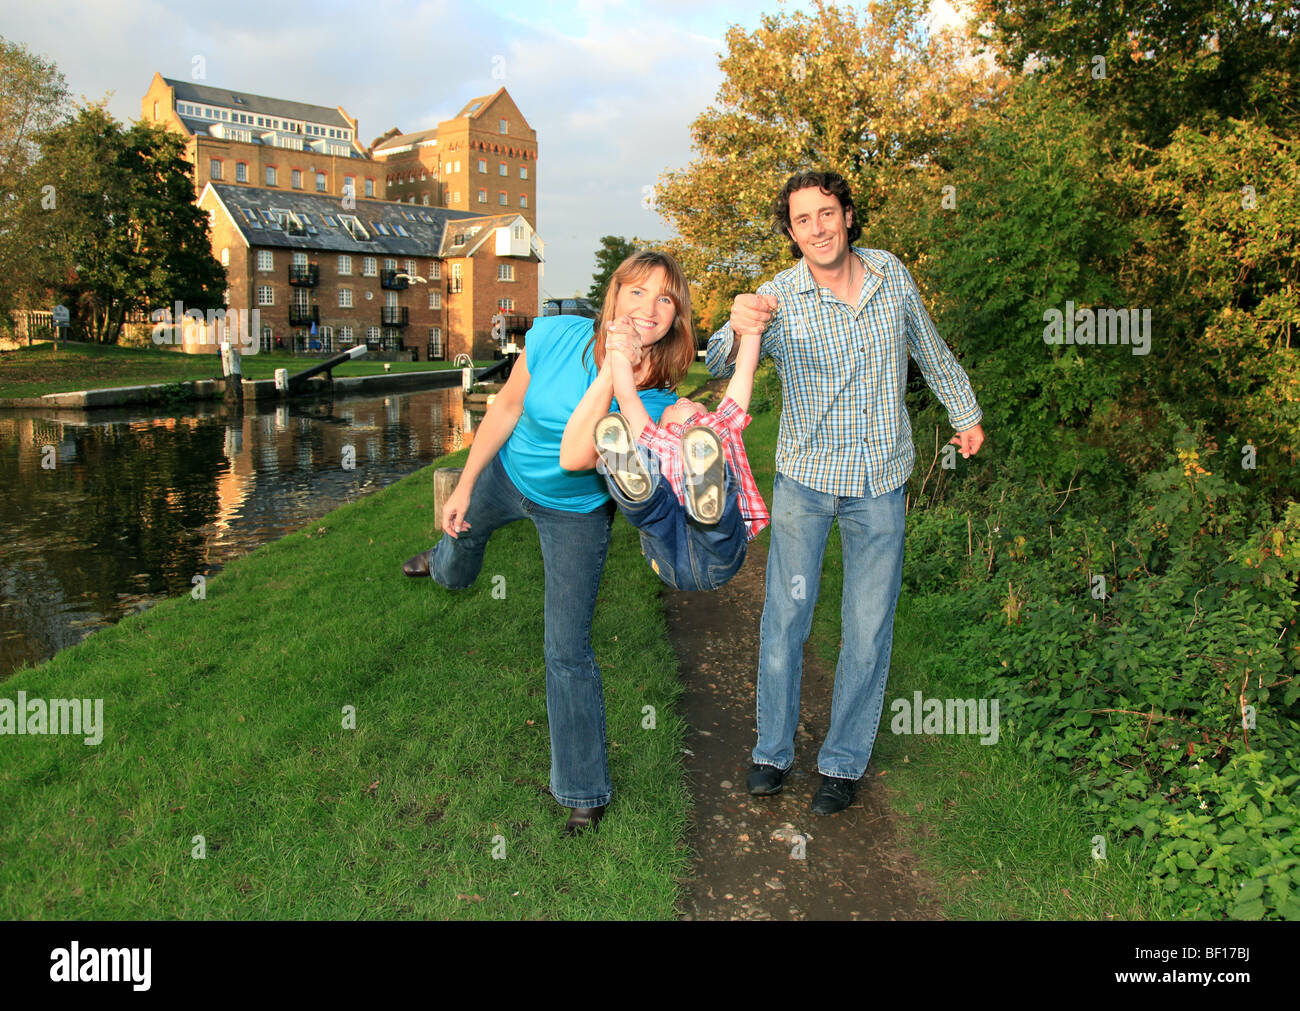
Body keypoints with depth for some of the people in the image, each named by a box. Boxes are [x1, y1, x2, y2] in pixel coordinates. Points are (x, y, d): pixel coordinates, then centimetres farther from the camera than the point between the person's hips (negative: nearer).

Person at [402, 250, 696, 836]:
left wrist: (614, 374, -50)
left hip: (576, 514, -3)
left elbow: (579, 457, -45)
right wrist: (464, 486, -2)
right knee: (464, 531, 35)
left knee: (568, 652, -2)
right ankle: (443, 563, 79)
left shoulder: (656, 398, -30)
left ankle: (585, 792, 18)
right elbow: (507, 408, -10)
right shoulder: (556, 336, -26)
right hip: (508, 473, 3)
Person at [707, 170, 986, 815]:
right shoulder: (778, 299, -12)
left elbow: (931, 349, 15)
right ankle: (772, 751, 20)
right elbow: (717, 366, -25)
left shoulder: (891, 274, -2)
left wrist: (965, 413, 24)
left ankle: (844, 761, 20)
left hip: (881, 481, 2)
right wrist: (736, 330, -48)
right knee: (785, 617, 0)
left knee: (869, 630, 4)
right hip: (806, 477, -2)